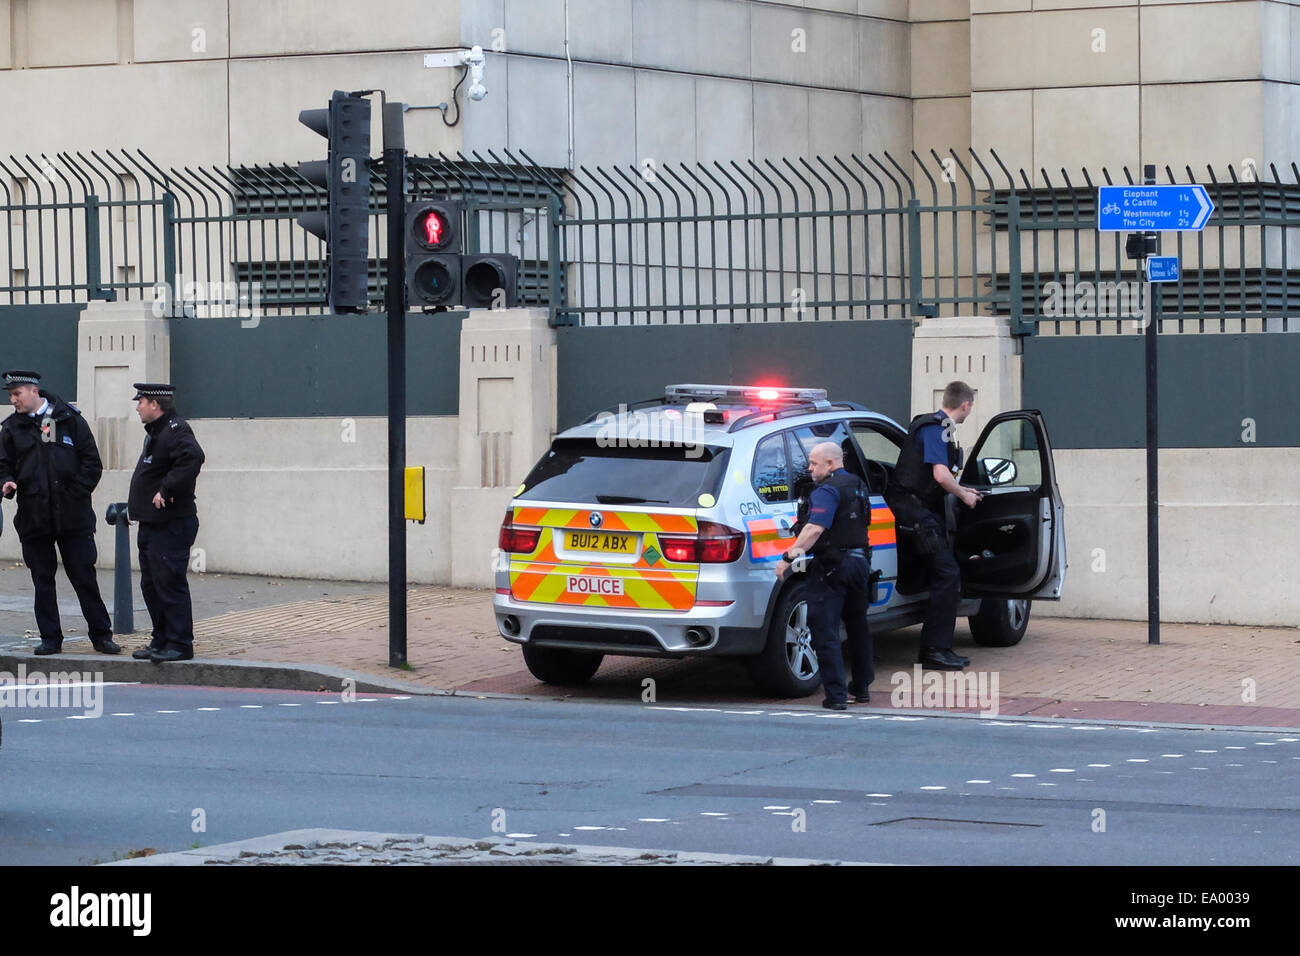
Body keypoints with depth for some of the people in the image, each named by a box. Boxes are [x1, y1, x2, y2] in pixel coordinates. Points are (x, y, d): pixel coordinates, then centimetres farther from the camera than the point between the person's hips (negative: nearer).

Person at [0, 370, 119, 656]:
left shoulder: (70, 420, 2)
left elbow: (92, 463, 3)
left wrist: (76, 493, -6)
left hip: (72, 516, -2)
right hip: (34, 519, 2)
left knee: (85, 578, 0)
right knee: (42, 580, 5)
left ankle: (101, 635, 8)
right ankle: (50, 638, 13)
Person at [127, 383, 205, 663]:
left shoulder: (175, 431, -15)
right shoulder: (156, 432, 18)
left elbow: (192, 458, -33)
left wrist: (167, 490, -28)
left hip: (171, 525, -11)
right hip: (152, 524, 11)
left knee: (169, 583, -9)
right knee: (151, 585, 14)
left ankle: (179, 645, -6)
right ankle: (161, 641, 22)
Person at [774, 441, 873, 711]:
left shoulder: (827, 491, -16)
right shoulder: (857, 486, 14)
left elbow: (815, 529, -27)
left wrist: (788, 557, -26)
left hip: (832, 567, -9)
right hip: (860, 561, 10)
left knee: (825, 631, -7)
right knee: (857, 627, 22)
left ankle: (836, 695, -12)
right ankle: (861, 688, 32)